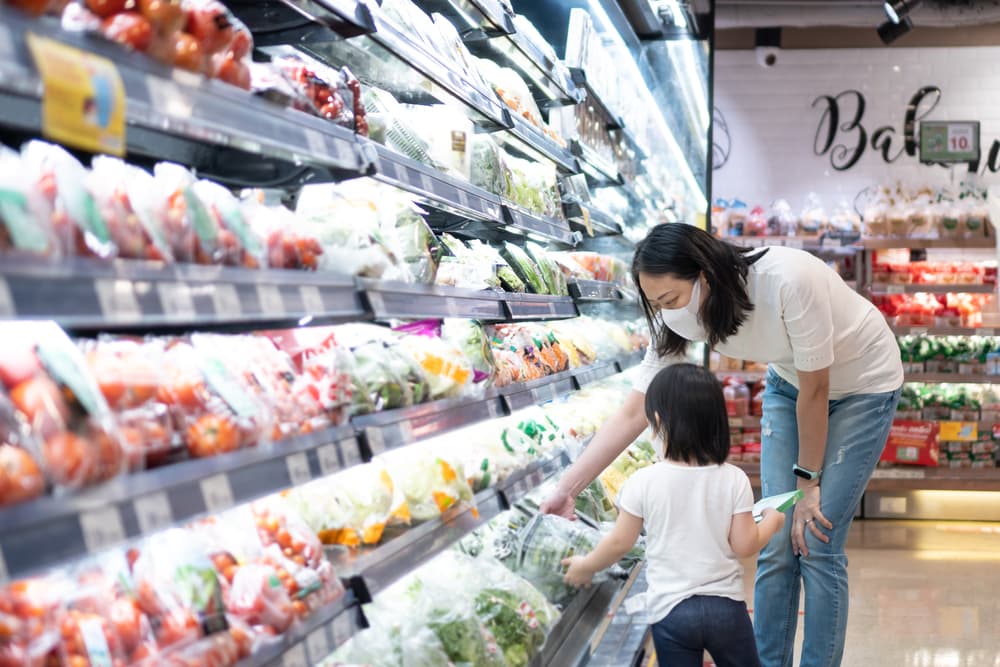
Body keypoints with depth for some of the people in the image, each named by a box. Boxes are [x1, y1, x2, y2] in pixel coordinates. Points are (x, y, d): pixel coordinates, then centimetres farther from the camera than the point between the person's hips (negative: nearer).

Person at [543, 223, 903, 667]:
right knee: (775, 543, 0)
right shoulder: (679, 317, -21)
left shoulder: (788, 280, -38)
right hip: (789, 383, 5)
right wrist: (566, 490, -21)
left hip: (862, 382, -5)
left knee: (816, 543, -8)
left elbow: (815, 391, -26)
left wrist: (809, 482, -15)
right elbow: (633, 413, -17)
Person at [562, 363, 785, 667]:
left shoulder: (643, 482, -11)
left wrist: (585, 567, 15)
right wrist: (772, 521, 16)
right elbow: (744, 545, -4)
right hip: (726, 605, 1)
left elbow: (620, 543, -3)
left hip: (669, 609, -1)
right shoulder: (734, 479, -7)